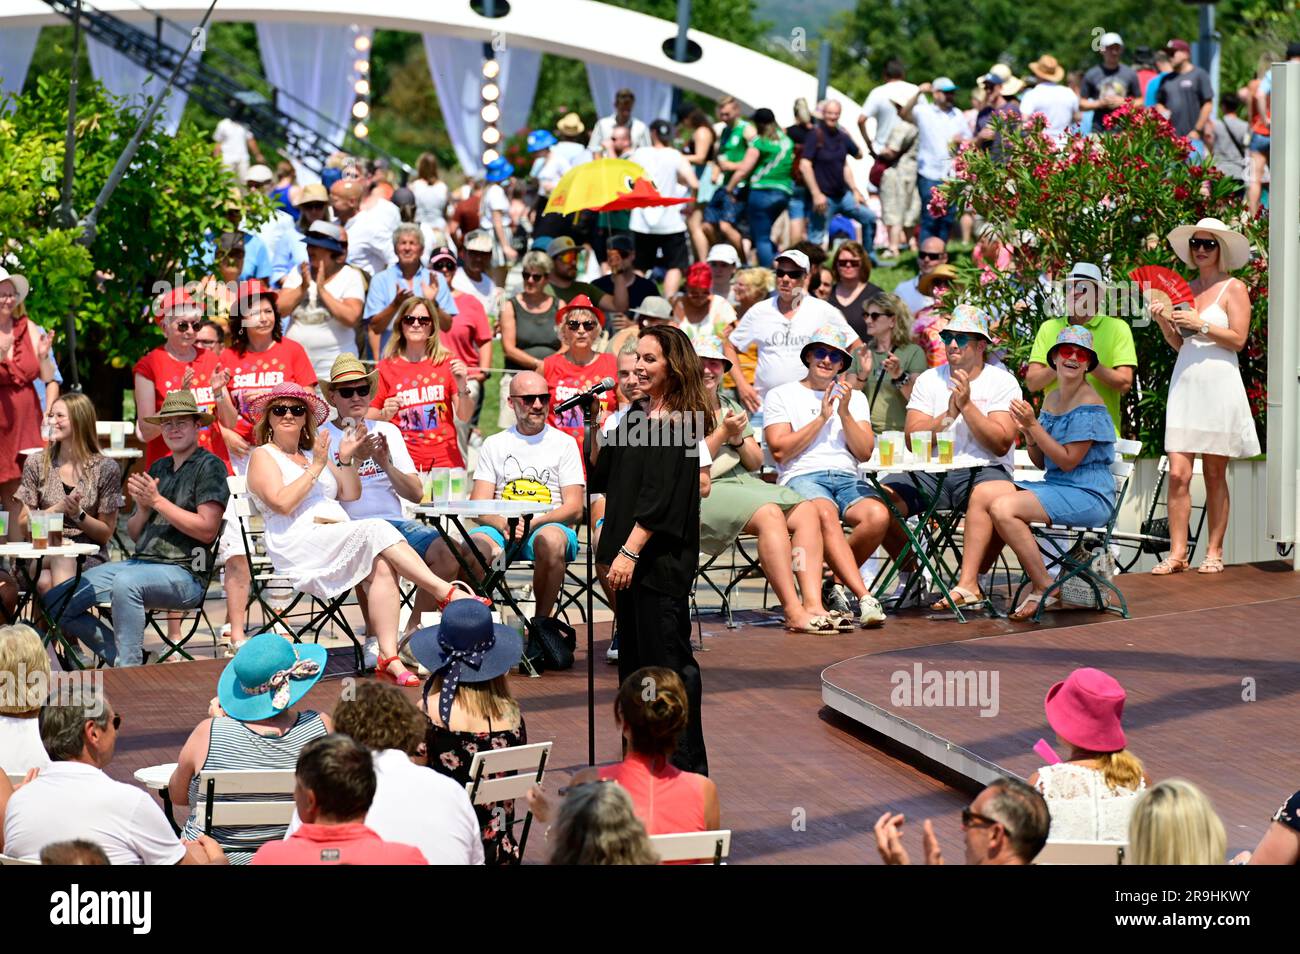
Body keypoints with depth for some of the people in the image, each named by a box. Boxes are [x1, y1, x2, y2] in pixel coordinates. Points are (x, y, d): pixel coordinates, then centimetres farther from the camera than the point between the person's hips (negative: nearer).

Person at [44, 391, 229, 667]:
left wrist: (157, 501, -11)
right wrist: (143, 508, -2)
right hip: (140, 562, 8)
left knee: (126, 581, -40)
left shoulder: (209, 466, -2)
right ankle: (125, 659, 0)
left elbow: (207, 529, -13)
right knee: (55, 602, -4)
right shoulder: (158, 468, 20)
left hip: (184, 573, -8)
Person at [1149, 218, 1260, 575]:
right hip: (1184, 383, 4)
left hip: (1219, 384, -4)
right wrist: (1164, 322, 2)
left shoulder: (1233, 288, 0)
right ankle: (1177, 553, -5)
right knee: (1178, 474, -5)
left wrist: (1201, 324, -16)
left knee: (1215, 475, 1)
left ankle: (1214, 552, 8)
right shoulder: (1186, 289, 15)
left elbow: (1238, 339, -8)